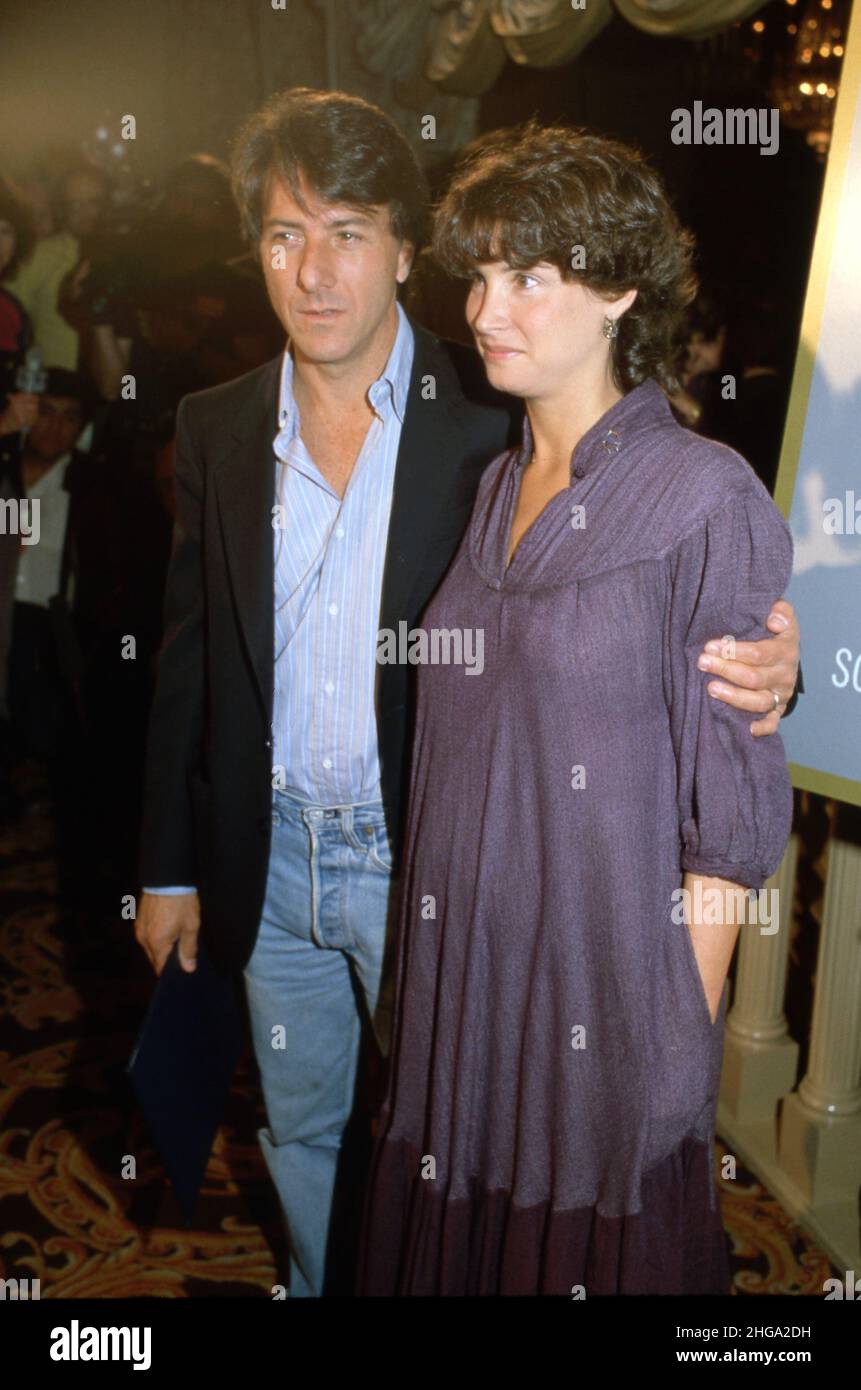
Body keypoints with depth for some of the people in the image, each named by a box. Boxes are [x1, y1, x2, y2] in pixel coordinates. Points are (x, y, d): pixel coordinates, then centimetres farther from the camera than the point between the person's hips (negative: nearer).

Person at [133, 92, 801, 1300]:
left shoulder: (490, 423, -12)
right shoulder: (216, 429, 0)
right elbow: (190, 660, 4)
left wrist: (751, 670, -35)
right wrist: (169, 866, 6)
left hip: (425, 860, -4)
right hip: (271, 856, 4)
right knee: (299, 1129, 24)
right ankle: (317, 1284, 51)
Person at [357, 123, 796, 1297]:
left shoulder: (704, 496, -14)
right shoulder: (495, 488, 7)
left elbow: (731, 802, -13)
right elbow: (466, 748, 9)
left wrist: (686, 1039, -12)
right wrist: (422, 969, 7)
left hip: (603, 991, -6)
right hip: (458, 973, 6)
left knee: (588, 1249, 14)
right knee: (451, 1244, 20)